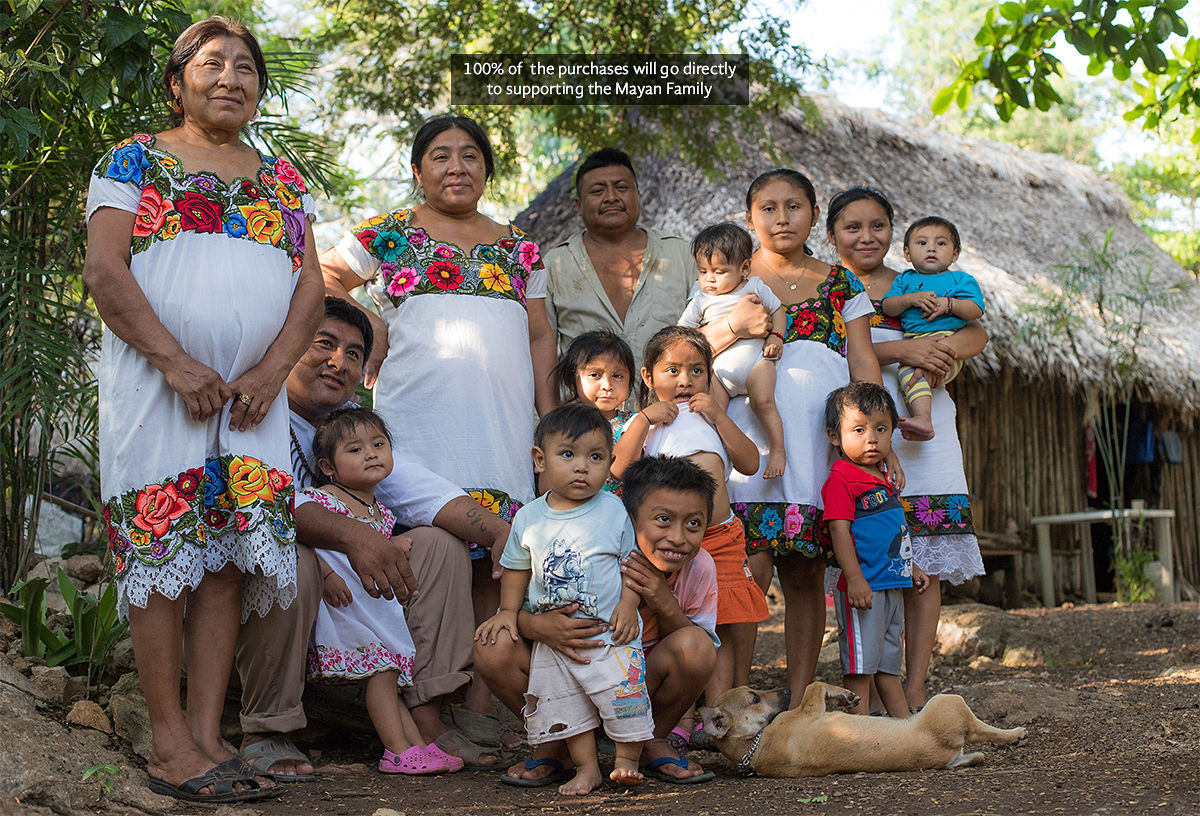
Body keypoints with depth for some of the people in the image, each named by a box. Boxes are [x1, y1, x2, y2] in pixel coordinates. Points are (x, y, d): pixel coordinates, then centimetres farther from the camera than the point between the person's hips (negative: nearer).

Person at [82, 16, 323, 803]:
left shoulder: (282, 178, 18)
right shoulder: (135, 161, 6)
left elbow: (310, 284, 10)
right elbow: (104, 268, -6)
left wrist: (272, 370, -6)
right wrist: (177, 362, -16)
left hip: (253, 394, 4)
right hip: (155, 385, -4)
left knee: (227, 556, -1)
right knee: (161, 551, -6)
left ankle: (207, 733, 4)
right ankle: (170, 742, -1)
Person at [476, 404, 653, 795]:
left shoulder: (613, 510, -4)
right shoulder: (529, 519, 2)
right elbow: (516, 568, 13)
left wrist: (627, 606, -11)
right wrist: (508, 611, 5)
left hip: (609, 631, -2)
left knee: (625, 696, -5)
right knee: (564, 704, 6)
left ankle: (627, 760, 15)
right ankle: (586, 768, 20)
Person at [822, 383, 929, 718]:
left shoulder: (884, 479, 16)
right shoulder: (841, 480, -13)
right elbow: (839, 530, -19)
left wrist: (911, 567, 28)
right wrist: (855, 579, -26)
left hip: (891, 586, 9)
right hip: (862, 588, -9)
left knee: (888, 663, 17)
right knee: (860, 665, -4)